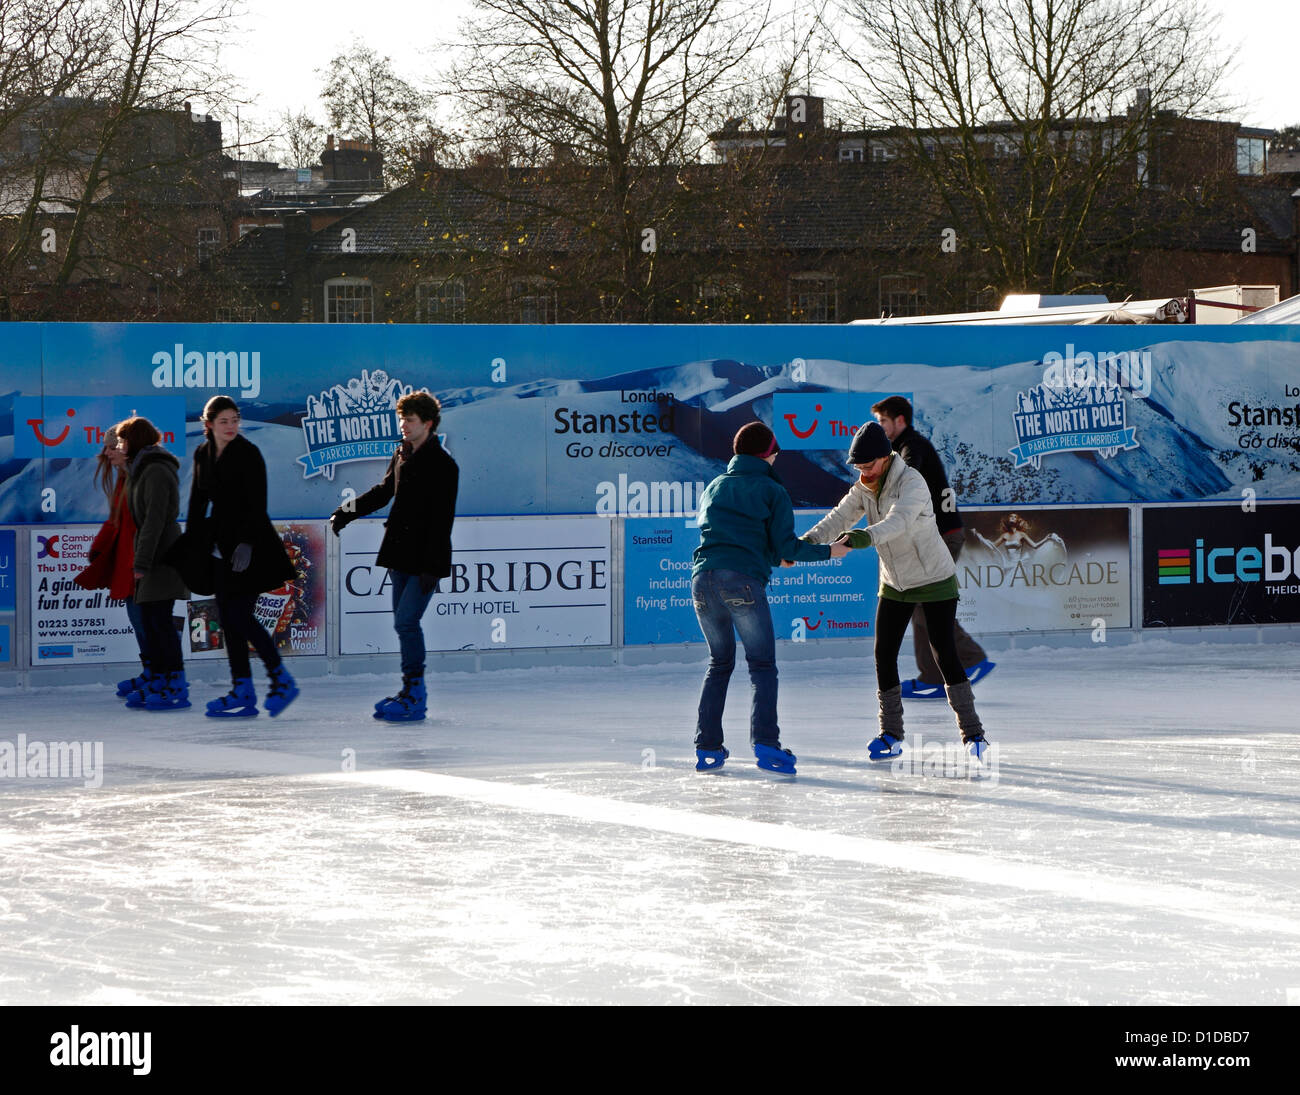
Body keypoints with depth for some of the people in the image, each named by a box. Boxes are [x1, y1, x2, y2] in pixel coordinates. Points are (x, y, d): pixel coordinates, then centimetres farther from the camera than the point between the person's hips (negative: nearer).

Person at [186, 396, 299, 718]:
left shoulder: (248, 453, -10)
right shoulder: (203, 455, 9)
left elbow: (257, 504, -15)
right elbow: (197, 503, 16)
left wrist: (246, 543, -23)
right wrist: (191, 546, 12)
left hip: (250, 545, -7)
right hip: (222, 546, 7)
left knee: (238, 615, -12)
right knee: (228, 618, 5)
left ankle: (281, 678, 2)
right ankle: (243, 693, 9)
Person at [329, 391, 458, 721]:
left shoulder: (443, 465, -14)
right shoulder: (402, 454, 10)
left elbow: (442, 519, -17)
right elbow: (384, 491, 26)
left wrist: (431, 567, -20)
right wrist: (347, 513, 21)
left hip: (426, 558, -8)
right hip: (401, 553, 8)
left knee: (406, 622, -14)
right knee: (404, 623, 10)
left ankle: (415, 692, -7)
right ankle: (411, 691, 17)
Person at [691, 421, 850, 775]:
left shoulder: (713, 488, 23)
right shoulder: (771, 491, 7)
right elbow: (785, 546, 1)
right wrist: (828, 552, 14)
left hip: (703, 577, 5)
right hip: (743, 580, -5)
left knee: (720, 664, 19)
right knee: (762, 666, 1)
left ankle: (707, 747, 13)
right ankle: (765, 743, -16)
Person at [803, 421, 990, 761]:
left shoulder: (911, 482, -24)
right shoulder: (863, 489, -3)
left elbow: (900, 520, -42)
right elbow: (840, 518, -14)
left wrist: (868, 536, -60)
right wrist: (808, 541, -33)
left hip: (934, 580, -6)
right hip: (894, 585, 6)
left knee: (945, 655, -11)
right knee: (884, 656, 1)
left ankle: (972, 733, -2)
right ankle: (891, 735, 11)